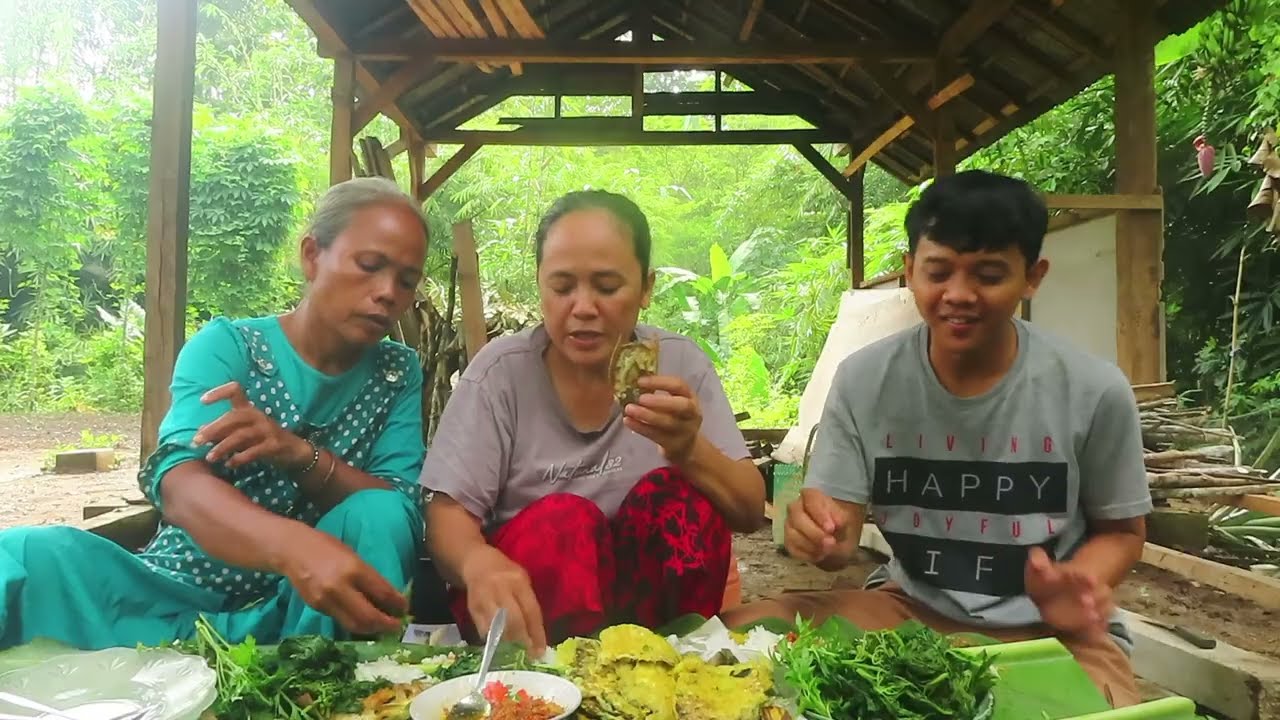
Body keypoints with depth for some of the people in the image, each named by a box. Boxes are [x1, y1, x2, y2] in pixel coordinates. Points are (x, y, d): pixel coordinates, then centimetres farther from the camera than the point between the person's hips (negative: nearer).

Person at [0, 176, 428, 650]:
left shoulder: (399, 375, 4)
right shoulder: (226, 347, -5)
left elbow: (401, 512, -8)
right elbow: (181, 486, -23)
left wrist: (300, 454, -27)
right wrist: (294, 546, -45)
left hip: (301, 616, 3)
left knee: (379, 515, -27)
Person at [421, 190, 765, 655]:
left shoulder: (680, 363, -6)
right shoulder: (502, 371, -9)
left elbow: (750, 512, -9)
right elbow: (448, 512, -12)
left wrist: (690, 451, -31)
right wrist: (478, 561, -36)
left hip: (643, 587, 2)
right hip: (523, 595, -1)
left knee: (680, 492, -23)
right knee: (562, 517, -28)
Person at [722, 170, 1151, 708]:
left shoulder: (1094, 393, -13)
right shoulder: (863, 381, -10)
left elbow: (1121, 531, 4)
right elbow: (842, 539, -6)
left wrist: (1080, 583, -19)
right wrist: (822, 535, -31)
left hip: (1048, 627, 0)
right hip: (908, 607, 1)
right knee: (735, 633, -19)